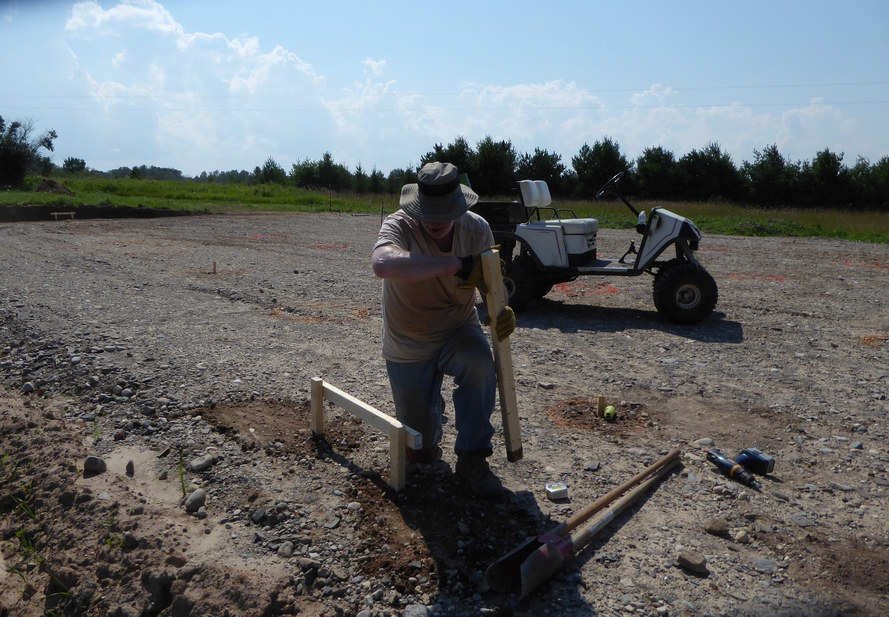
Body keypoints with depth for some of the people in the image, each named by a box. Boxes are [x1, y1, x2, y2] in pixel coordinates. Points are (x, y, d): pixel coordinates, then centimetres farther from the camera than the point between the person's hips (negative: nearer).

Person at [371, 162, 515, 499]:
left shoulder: (477, 228, -14)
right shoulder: (399, 225, -25)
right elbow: (383, 263, -49)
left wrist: (504, 311, -26)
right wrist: (458, 265, -49)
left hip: (457, 331, 2)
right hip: (407, 346, -1)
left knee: (480, 363, -35)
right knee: (420, 452, 4)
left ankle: (472, 458, -16)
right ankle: (430, 404, 40)